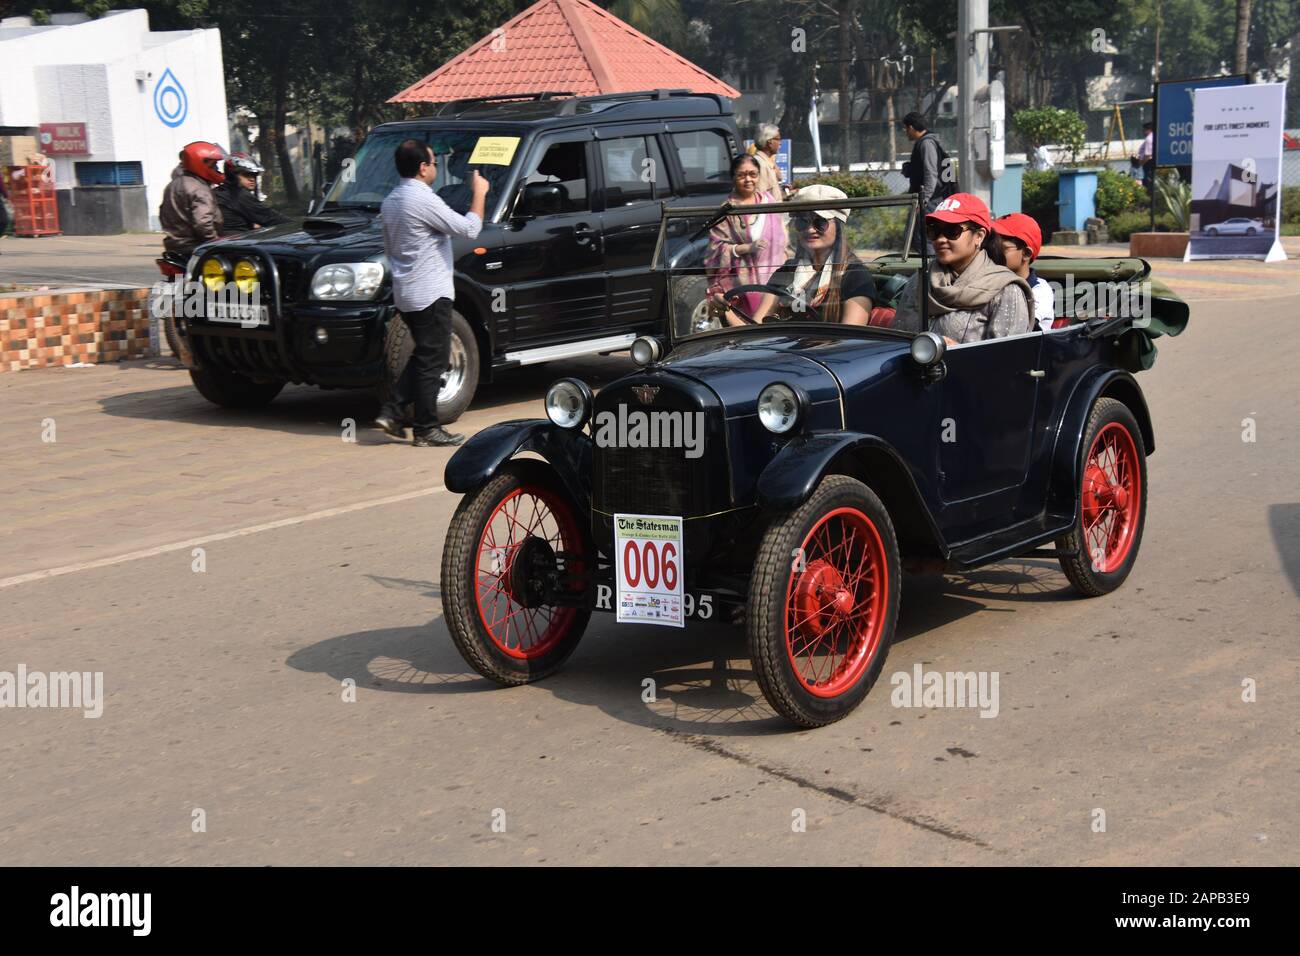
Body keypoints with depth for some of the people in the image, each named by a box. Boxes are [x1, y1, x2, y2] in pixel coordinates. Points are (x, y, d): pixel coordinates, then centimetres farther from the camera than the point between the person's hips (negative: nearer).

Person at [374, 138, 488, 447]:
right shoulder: (424, 200, -18)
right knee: (432, 362, -2)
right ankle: (426, 430, 2)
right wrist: (479, 194, -4)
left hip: (405, 294, 9)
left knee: (423, 356, 19)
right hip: (430, 293, -9)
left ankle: (391, 412, 12)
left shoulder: (390, 201, 12)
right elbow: (469, 229, -17)